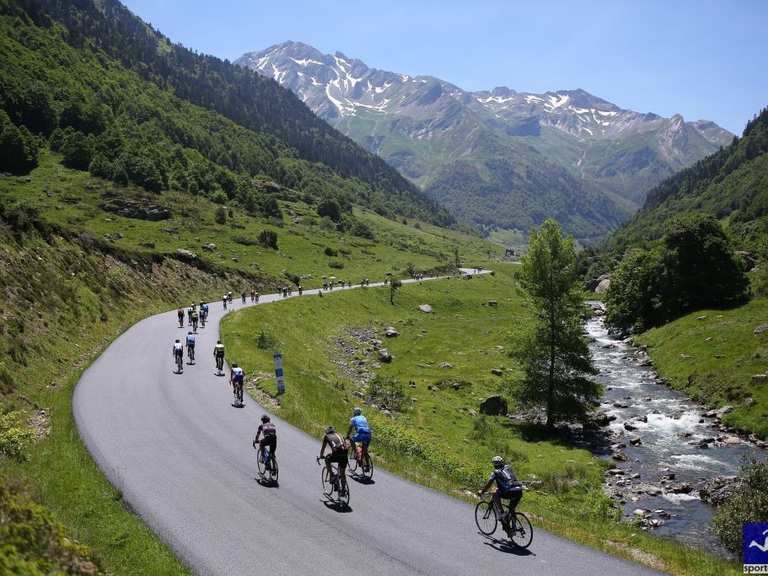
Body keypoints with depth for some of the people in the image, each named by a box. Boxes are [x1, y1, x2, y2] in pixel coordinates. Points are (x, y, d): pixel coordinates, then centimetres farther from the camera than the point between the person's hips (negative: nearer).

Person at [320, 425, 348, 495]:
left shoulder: (326, 436, 20)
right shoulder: (339, 435, 30)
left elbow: (323, 448, 27)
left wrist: (321, 456, 42)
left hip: (336, 454, -4)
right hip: (344, 454, 4)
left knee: (327, 459, 29)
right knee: (342, 473, 19)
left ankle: (331, 475, 17)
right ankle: (344, 489, 14)